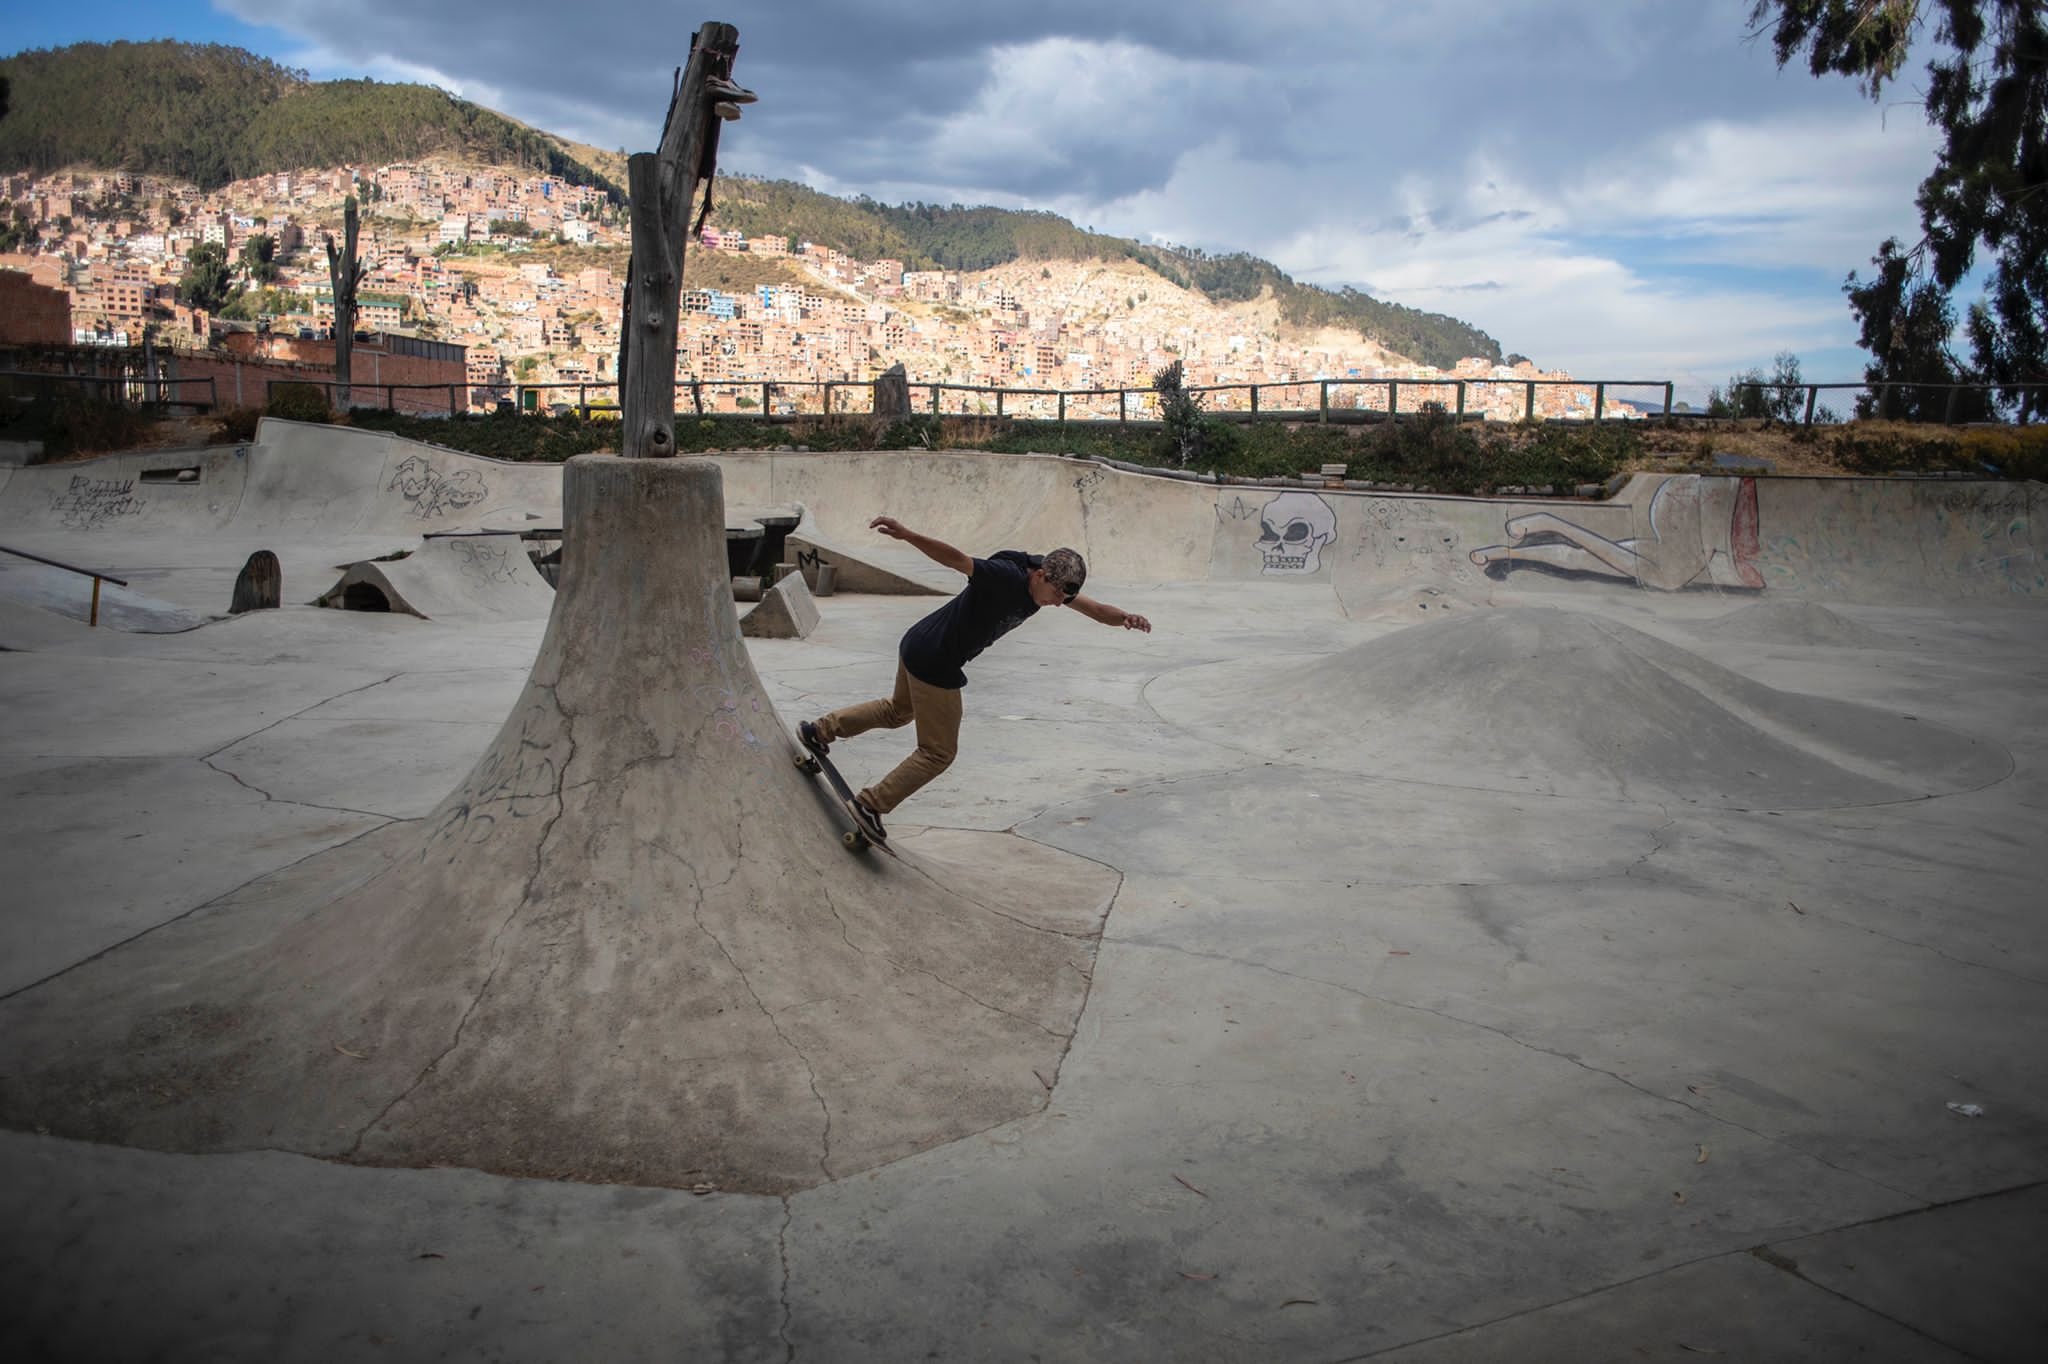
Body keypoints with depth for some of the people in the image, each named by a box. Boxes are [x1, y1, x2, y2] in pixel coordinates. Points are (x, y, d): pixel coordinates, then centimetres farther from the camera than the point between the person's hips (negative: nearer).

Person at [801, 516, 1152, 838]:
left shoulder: (1052, 583, -3)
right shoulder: (1005, 576, -29)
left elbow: (1097, 610, 0)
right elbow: (956, 559, -41)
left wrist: (1125, 617, -20)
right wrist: (908, 536, -53)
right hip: (936, 664, -9)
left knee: (898, 710, 35)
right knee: (938, 753, 4)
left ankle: (820, 730, 42)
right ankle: (870, 805, 12)